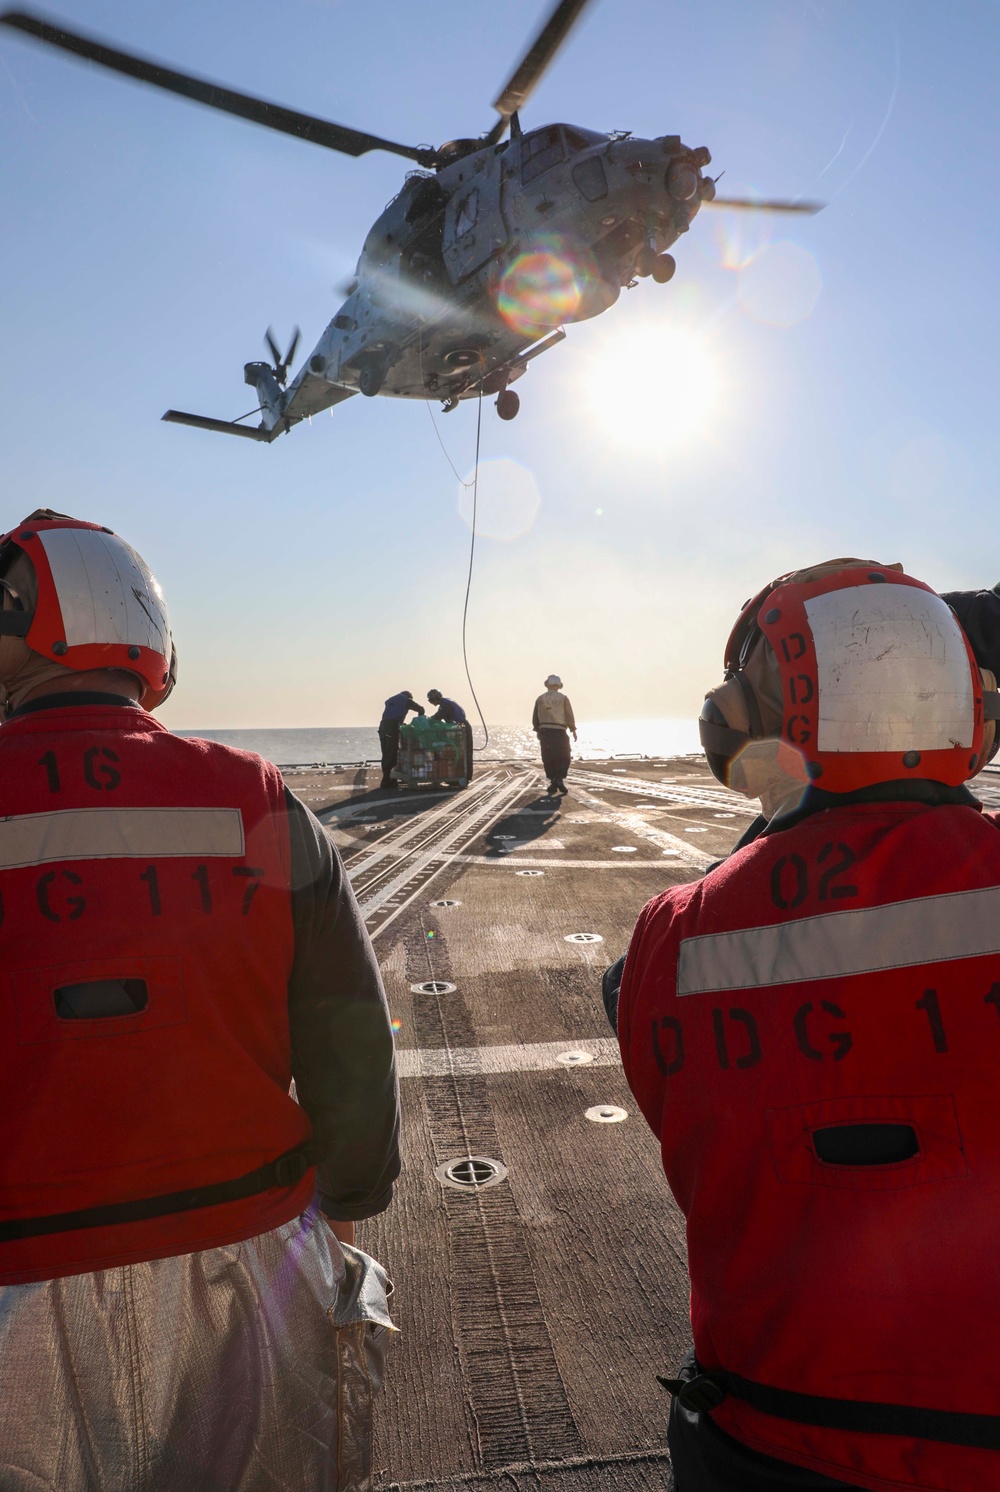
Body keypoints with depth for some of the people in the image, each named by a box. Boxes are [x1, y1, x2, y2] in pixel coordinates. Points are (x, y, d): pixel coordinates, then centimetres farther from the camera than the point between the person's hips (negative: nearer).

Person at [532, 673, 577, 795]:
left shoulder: (540, 699, 5)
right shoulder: (563, 698, -3)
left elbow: (535, 718, 8)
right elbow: (569, 716, -5)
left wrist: (538, 731, 22)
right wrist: (573, 730, 6)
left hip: (544, 733, 2)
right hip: (559, 732, -2)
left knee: (548, 760, 9)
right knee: (564, 758, 9)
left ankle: (553, 785, 8)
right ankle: (560, 779, -12)